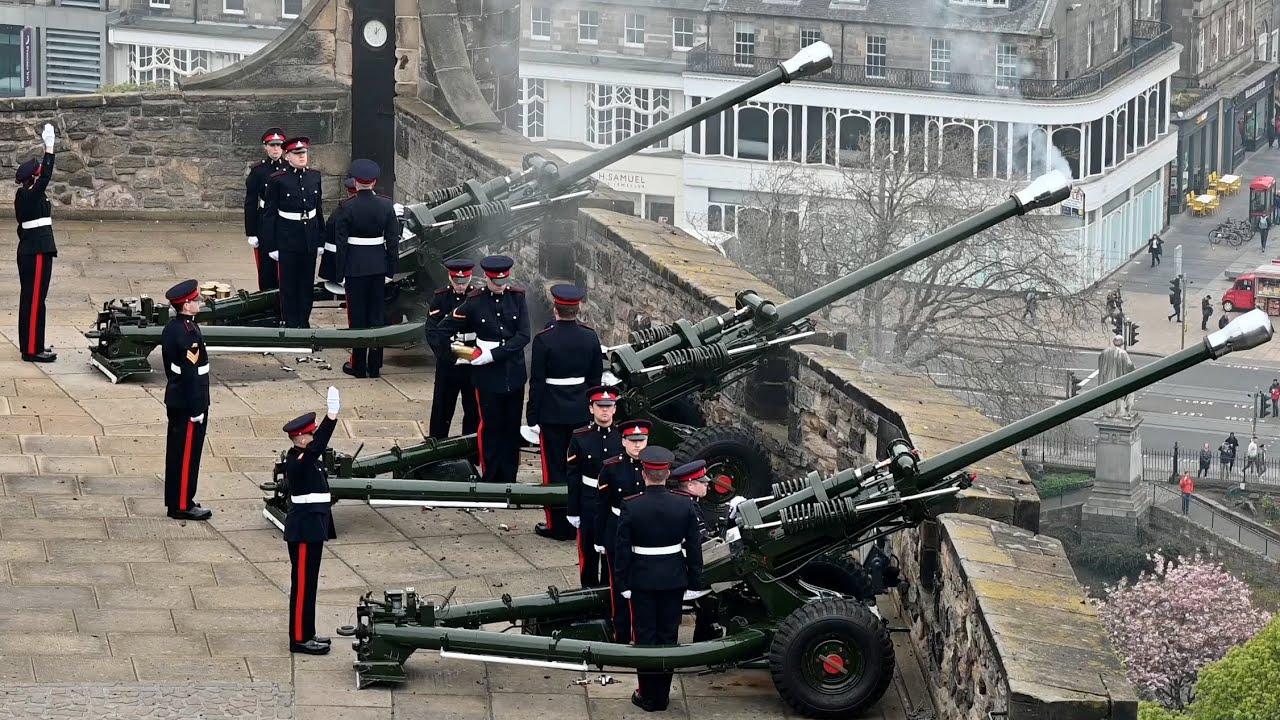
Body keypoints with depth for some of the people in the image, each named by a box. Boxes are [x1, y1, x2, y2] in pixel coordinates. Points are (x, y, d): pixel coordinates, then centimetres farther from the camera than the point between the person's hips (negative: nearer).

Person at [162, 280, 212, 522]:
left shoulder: (171, 328, 6)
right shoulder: (189, 334, -23)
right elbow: (191, 375, -23)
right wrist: (197, 410, -19)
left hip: (175, 399, 10)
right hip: (189, 404, -10)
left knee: (176, 451, 17)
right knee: (188, 453, -2)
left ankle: (175, 499, 26)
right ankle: (183, 505, 4)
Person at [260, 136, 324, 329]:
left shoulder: (314, 177, 5)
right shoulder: (277, 180, -9)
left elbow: (319, 210, 12)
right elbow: (269, 214, -6)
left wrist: (320, 241, 11)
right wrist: (271, 246, -8)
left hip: (309, 238, 4)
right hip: (287, 239, -4)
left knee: (307, 284, 10)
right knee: (289, 284, 2)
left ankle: (304, 322, 20)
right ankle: (291, 325, 9)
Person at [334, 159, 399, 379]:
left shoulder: (348, 208, -13)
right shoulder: (386, 206, -4)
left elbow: (341, 243, -10)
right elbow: (393, 240, 0)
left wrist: (340, 273, -3)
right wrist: (390, 270, 8)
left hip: (355, 267, -3)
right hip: (378, 265, 3)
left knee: (357, 315, 6)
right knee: (377, 315, 11)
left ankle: (359, 366, 10)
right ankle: (374, 365, 15)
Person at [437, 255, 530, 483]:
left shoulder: (517, 297, -2)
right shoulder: (475, 301, -7)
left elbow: (523, 336, -9)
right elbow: (444, 328, 2)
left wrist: (493, 354, -16)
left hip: (514, 373, 2)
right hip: (488, 376, -2)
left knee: (512, 427, 9)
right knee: (490, 426, 3)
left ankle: (508, 479, 18)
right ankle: (490, 479, 11)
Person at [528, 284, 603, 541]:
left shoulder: (544, 340, -16)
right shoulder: (590, 337, -2)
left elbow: (537, 382, -13)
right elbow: (596, 378, 6)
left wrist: (532, 417, -5)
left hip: (552, 414, -4)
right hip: (581, 412, 4)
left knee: (555, 469, 3)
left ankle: (558, 525, 7)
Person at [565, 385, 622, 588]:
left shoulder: (623, 436, -1)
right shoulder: (579, 438, -5)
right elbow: (572, 477, -3)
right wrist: (572, 510, -5)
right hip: (589, 505, -1)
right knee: (589, 552, 5)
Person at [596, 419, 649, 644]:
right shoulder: (611, 467, -4)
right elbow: (601, 505, -1)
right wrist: (599, 540, -1)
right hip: (618, 533, -1)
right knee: (619, 587, 4)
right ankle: (621, 636, 13)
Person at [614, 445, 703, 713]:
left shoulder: (631, 506, -15)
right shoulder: (685, 505, -9)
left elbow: (622, 549, -11)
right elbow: (694, 547, -3)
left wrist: (622, 583, -1)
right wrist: (694, 582, 6)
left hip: (642, 580, -2)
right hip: (674, 578, 2)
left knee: (646, 636, 7)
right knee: (668, 636, 11)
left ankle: (647, 696, 11)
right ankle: (662, 695, 18)